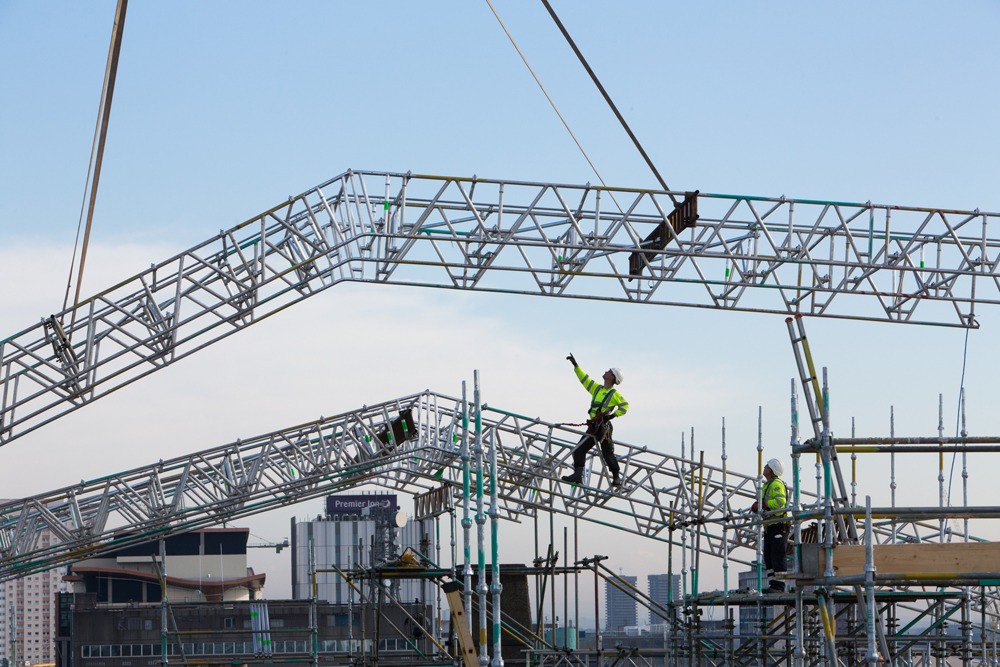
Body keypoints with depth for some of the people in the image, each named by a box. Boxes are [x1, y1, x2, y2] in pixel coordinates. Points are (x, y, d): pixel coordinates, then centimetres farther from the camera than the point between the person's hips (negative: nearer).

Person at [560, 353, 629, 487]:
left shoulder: (615, 394, -2)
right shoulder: (597, 388, 17)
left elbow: (624, 406, -5)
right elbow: (584, 379, 21)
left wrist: (613, 415, -15)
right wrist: (575, 365, 18)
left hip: (604, 426, -7)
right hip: (593, 426, 7)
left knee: (607, 454, -5)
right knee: (579, 450, -1)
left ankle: (617, 478, 5)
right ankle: (578, 475, -4)